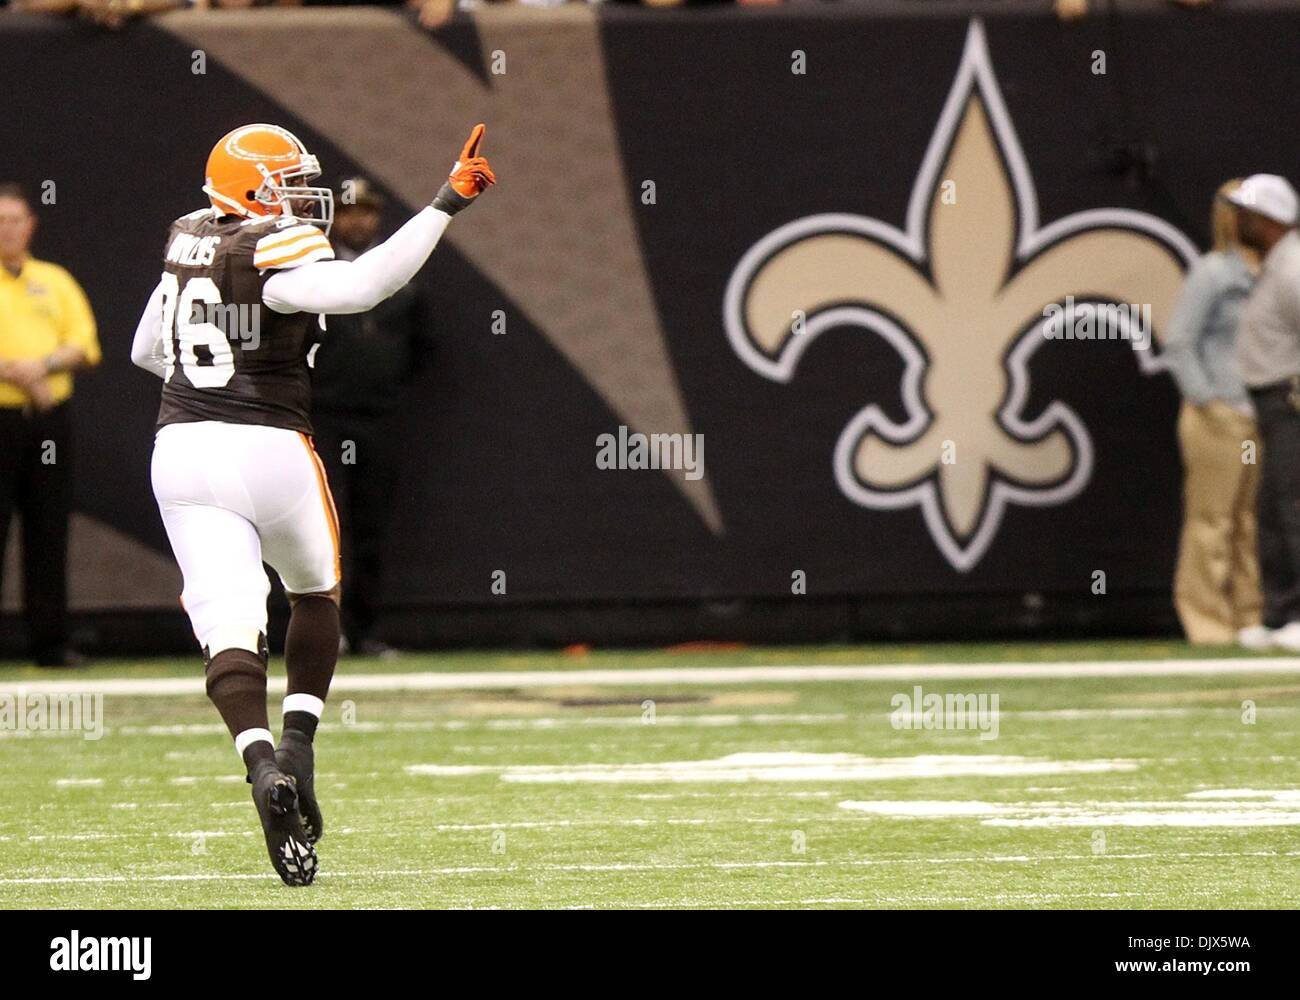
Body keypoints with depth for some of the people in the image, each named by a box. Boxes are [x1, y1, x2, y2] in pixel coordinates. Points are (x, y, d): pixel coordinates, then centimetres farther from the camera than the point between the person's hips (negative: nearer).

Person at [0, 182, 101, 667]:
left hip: (49, 422, 4)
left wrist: (43, 364, -11)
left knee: (48, 534, 4)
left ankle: (50, 640, 7)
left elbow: (85, 346, 7)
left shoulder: (56, 282, 15)